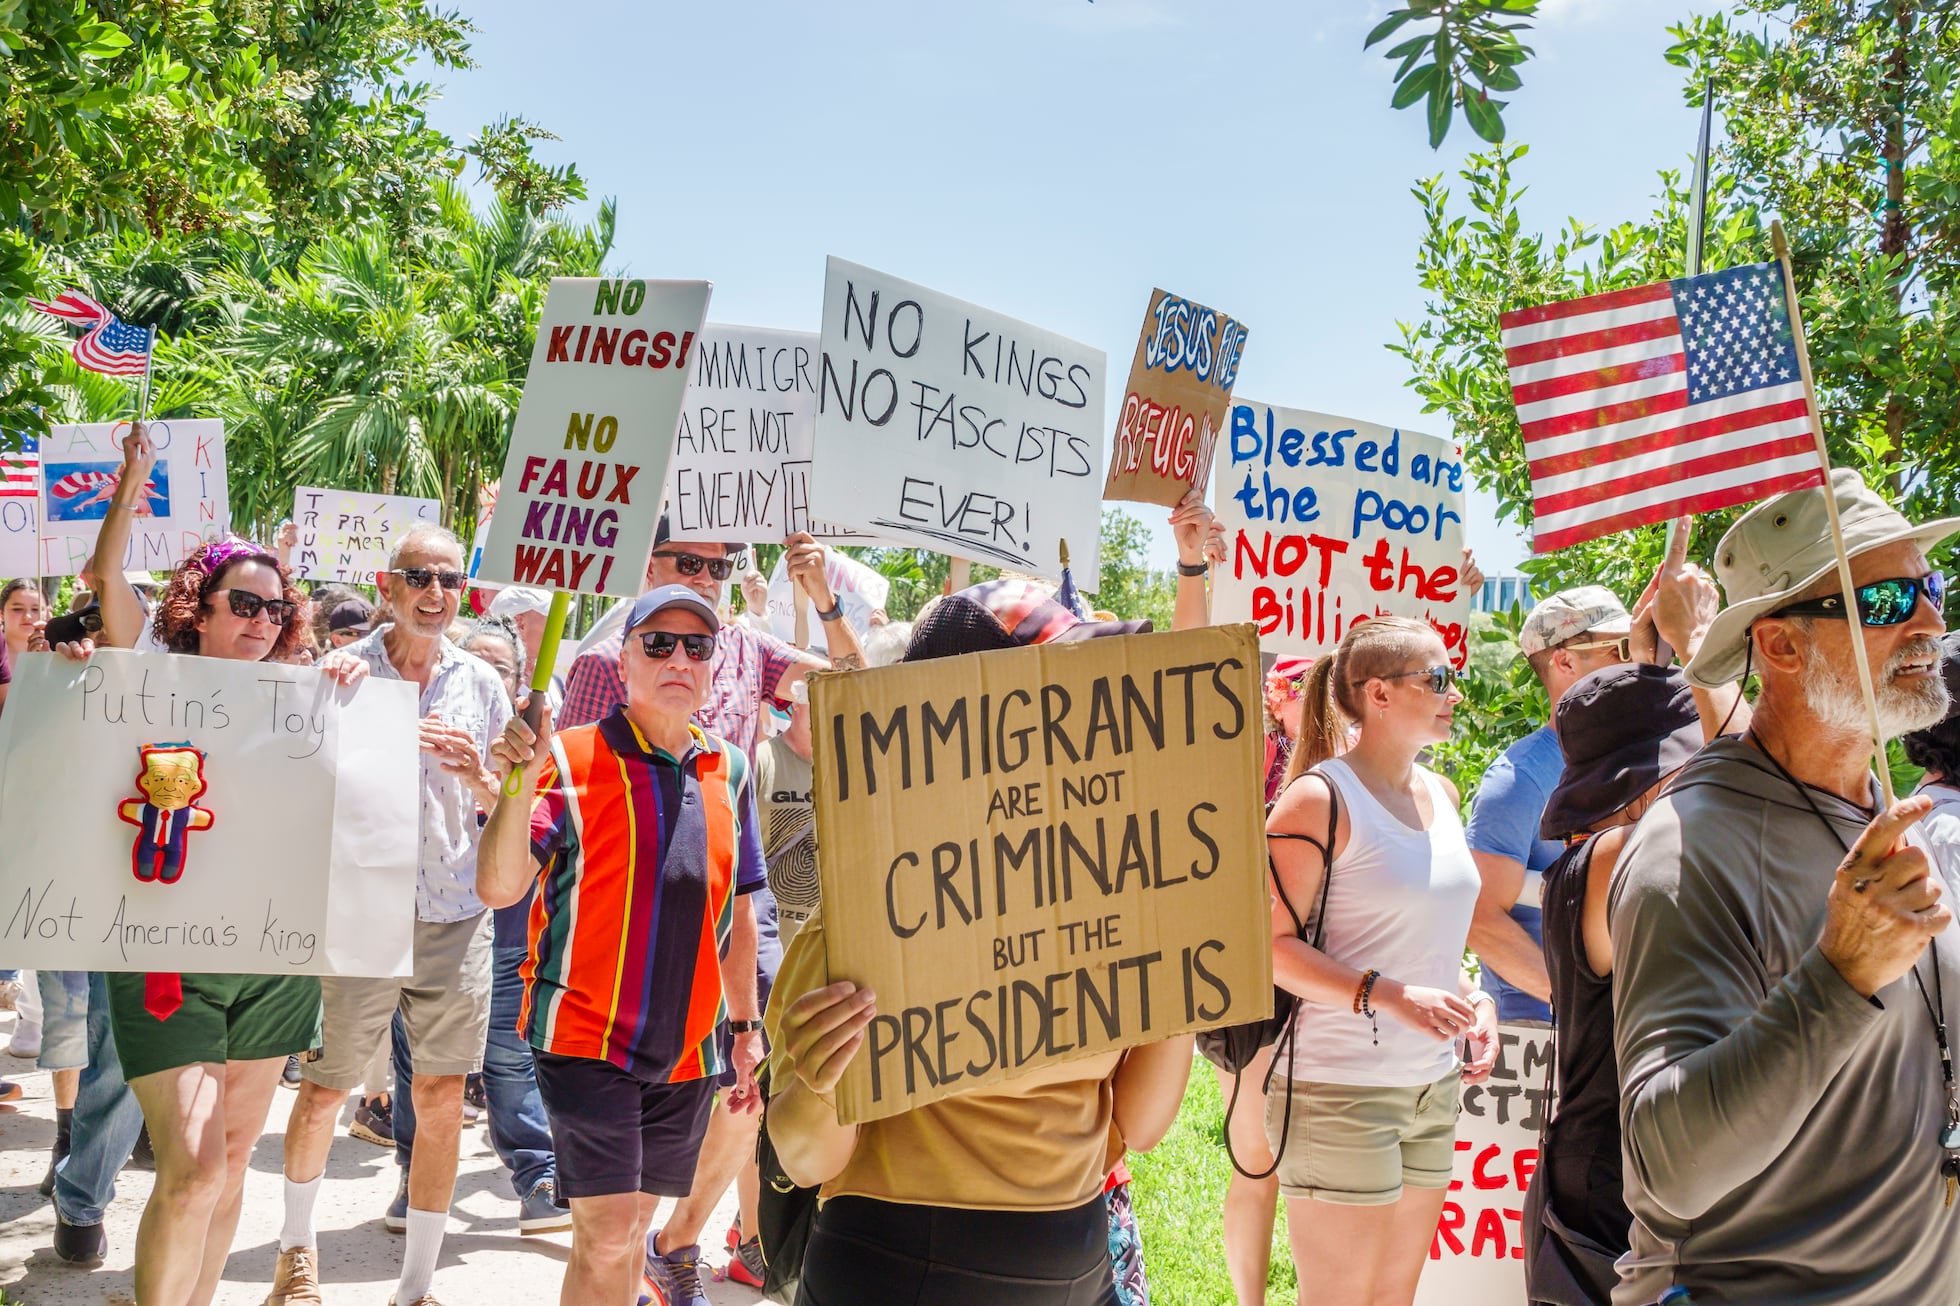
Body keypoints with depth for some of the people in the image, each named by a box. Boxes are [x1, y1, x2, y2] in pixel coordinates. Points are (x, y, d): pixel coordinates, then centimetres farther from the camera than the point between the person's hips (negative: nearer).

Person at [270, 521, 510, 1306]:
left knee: (442, 1099, 3)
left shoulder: (481, 683, 6)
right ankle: (298, 1242, 35)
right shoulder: (343, 673, -1)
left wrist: (475, 773, -10)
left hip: (455, 915, 2)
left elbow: (505, 808, 12)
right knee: (323, 1091, 8)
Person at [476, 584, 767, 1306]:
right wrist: (522, 783, -29)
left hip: (687, 1050, 5)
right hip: (586, 1034, -5)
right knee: (606, 1232, -8)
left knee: (633, 1222, 13)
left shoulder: (731, 771, 8)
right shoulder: (571, 758, -7)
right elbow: (499, 888, -15)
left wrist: (746, 1028, 15)